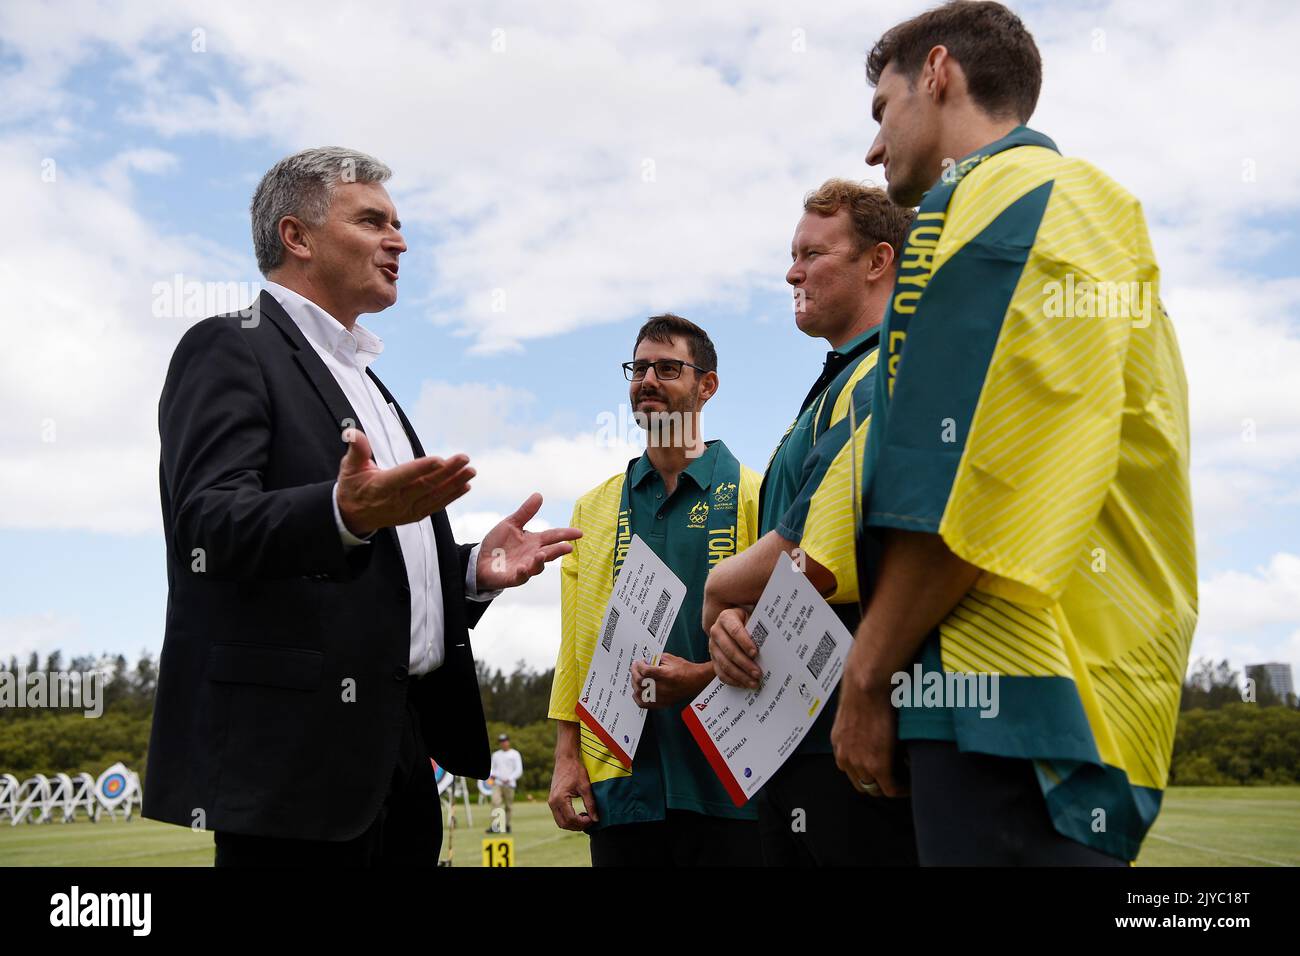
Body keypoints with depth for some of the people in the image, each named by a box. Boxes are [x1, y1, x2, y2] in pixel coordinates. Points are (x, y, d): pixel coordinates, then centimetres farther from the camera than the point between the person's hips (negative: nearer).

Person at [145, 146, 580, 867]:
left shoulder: (363, 379, 23)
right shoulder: (228, 350, -3)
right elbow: (206, 521, -18)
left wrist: (474, 571, 8)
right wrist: (346, 512, -35)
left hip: (397, 743, 8)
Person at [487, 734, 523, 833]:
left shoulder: (514, 754, 5)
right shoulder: (496, 754, 18)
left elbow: (519, 771, 0)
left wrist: (509, 779, -13)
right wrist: (492, 776, 0)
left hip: (509, 784, -2)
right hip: (497, 784, 2)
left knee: (509, 805, -1)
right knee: (495, 803, -16)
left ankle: (507, 825, 12)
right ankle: (494, 826, -23)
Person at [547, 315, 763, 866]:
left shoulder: (752, 495, 2)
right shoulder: (595, 509, 14)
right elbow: (575, 645, 12)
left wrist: (706, 676, -18)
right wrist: (567, 754, 6)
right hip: (619, 781, 3)